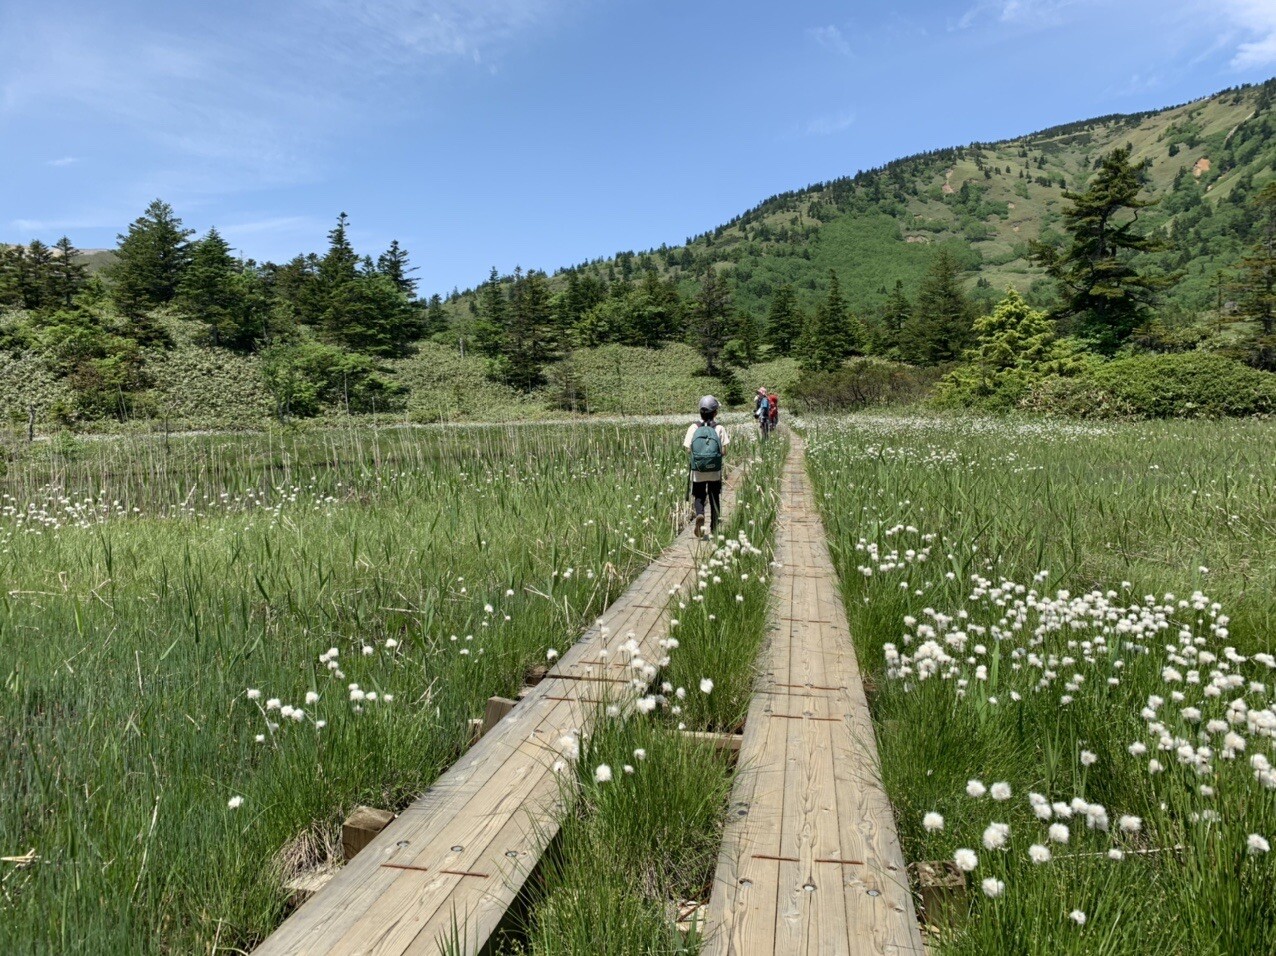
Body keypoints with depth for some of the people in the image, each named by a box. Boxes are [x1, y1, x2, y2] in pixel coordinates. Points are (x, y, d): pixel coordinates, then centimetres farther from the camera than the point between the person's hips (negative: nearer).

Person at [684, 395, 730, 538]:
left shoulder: (694, 428, -4)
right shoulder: (719, 429, -6)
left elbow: (687, 448, -5)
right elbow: (724, 449, -9)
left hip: (697, 471, 0)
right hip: (715, 471, 0)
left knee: (699, 497, 12)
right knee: (714, 499, 15)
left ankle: (699, 515, -18)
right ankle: (714, 529, 21)